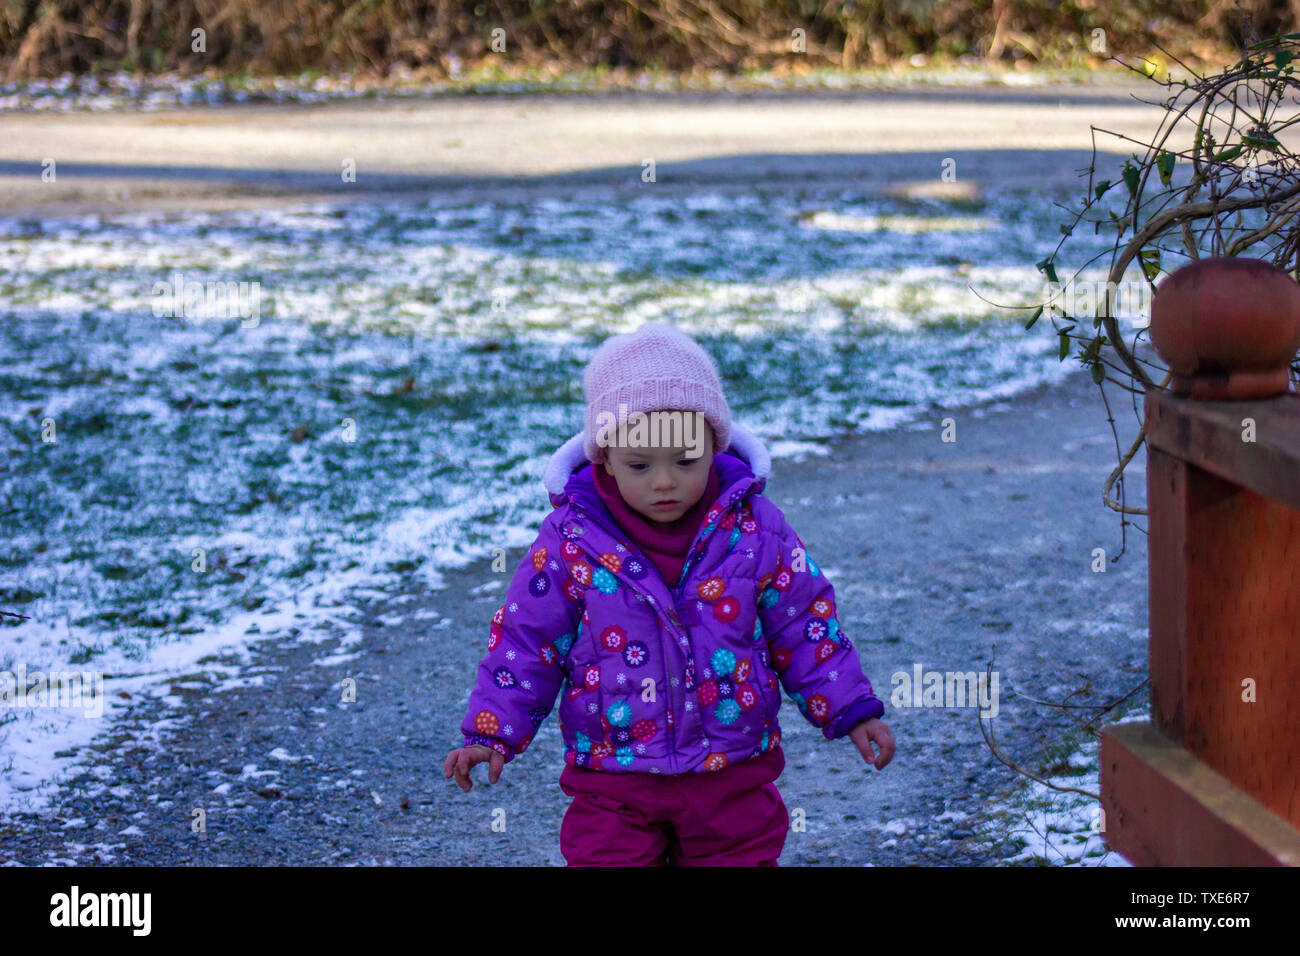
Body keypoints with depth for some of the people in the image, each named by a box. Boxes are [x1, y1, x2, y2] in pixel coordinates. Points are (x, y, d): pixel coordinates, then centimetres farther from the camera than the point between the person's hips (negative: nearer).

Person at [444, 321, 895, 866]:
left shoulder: (754, 529, -6)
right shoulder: (571, 540, -9)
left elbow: (803, 629, 5)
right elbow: (526, 640, 0)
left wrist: (851, 711, 3)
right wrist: (492, 733, -6)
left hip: (731, 777, 1)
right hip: (613, 788, -1)